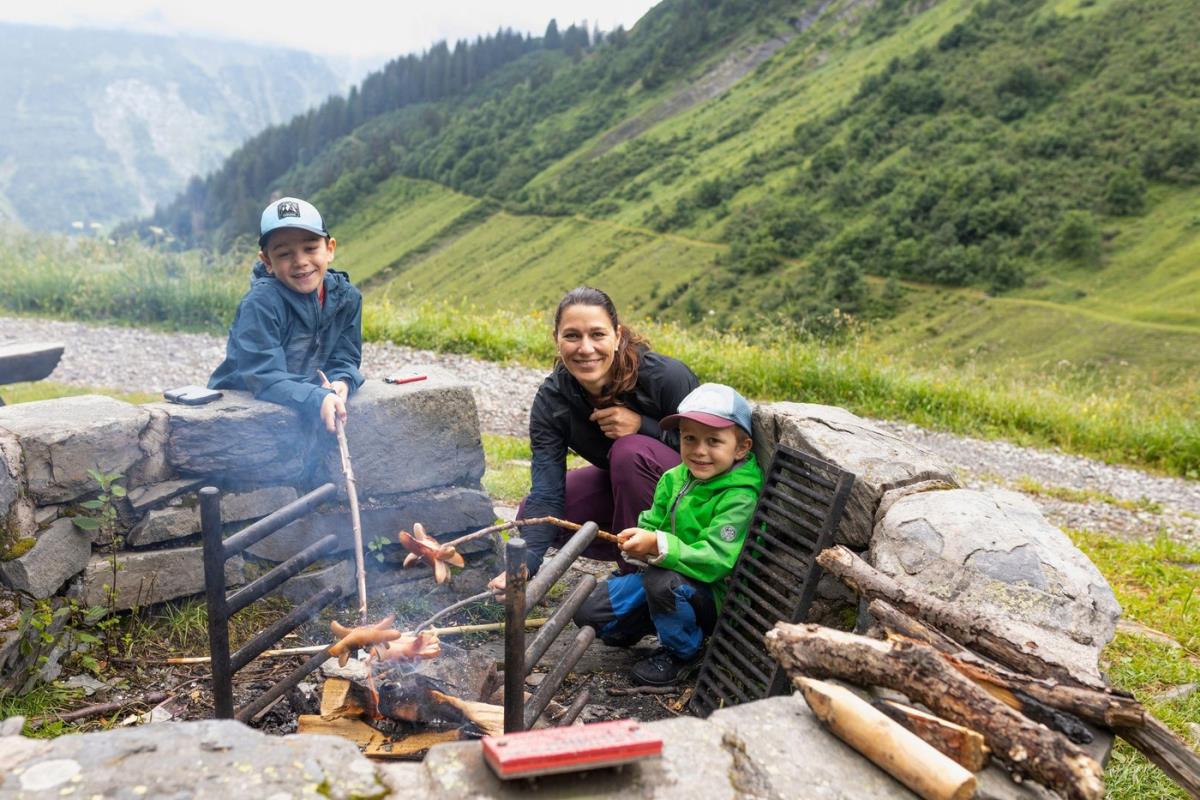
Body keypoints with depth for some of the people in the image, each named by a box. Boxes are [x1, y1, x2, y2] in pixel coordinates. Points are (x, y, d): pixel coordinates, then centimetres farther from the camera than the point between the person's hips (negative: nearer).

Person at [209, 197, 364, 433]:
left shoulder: (346, 296, -5)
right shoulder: (261, 303, -20)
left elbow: (345, 358, 0)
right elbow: (263, 377, -25)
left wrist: (341, 383, -22)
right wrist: (318, 400, -39)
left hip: (301, 409, 5)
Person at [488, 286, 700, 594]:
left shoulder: (667, 376, -30)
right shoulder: (551, 399, -19)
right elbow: (546, 494, -24)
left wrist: (643, 425, -35)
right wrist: (523, 565, -38)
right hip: (621, 485, 5)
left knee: (631, 451, -34)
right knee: (531, 515, -10)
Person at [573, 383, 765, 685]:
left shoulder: (740, 499, -22)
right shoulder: (674, 478, -1)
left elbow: (716, 561, -31)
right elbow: (653, 522, 9)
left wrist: (659, 547, -43)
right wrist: (640, 541, -16)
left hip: (714, 595, -6)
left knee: (663, 581, -37)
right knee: (587, 613, -2)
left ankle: (683, 652, -7)